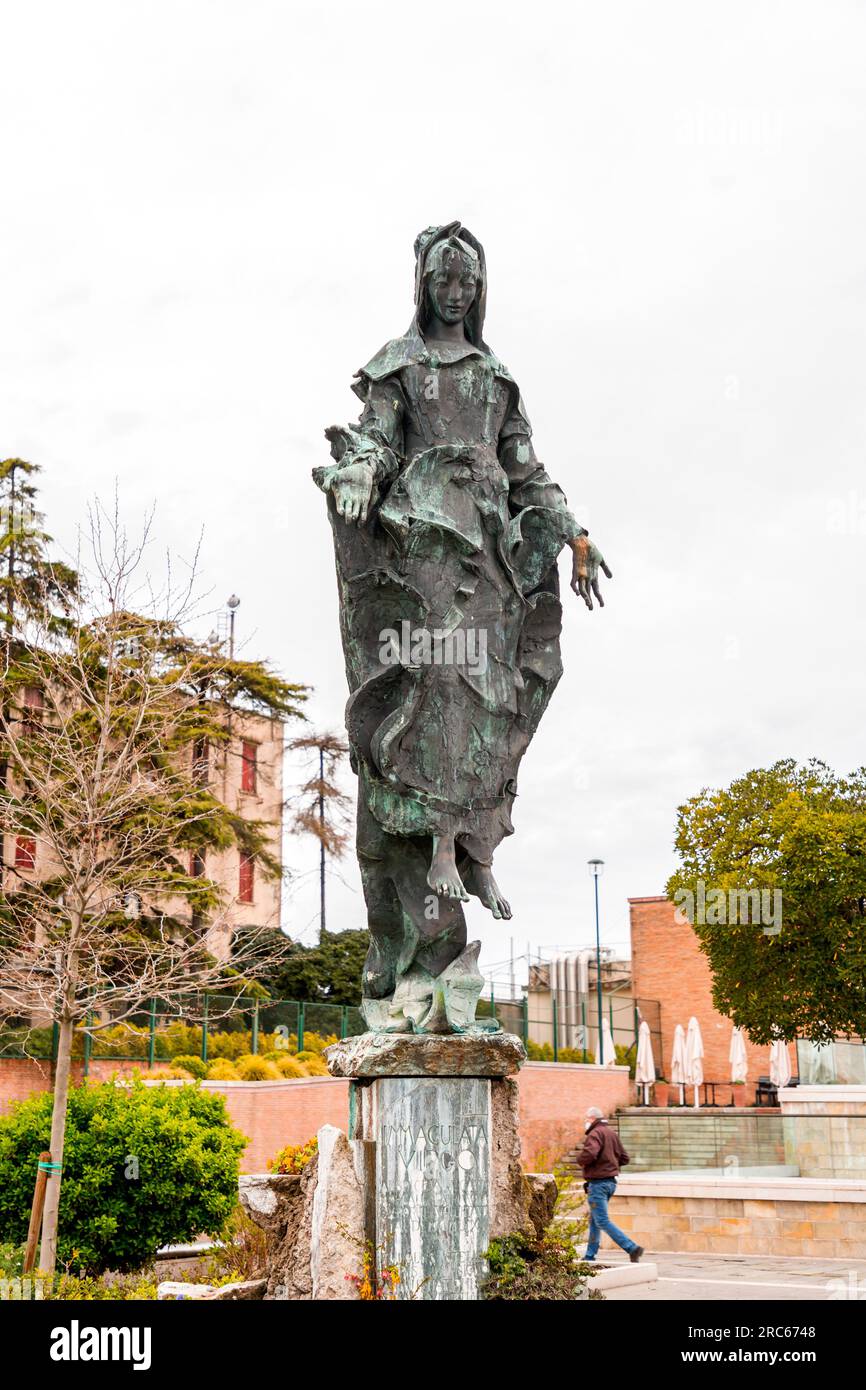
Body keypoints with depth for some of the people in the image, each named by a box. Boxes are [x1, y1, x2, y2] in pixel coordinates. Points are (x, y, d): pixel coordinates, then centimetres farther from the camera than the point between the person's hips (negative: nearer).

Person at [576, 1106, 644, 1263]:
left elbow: (589, 1154, -31)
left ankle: (632, 1248, -16)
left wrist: (580, 1160, -11)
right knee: (594, 1220, 17)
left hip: (598, 1182, -10)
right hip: (611, 1181, 10)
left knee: (602, 1221, -8)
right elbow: (624, 1158, 17)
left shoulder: (595, 1133, -13)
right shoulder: (612, 1132, 15)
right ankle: (590, 1255, 20)